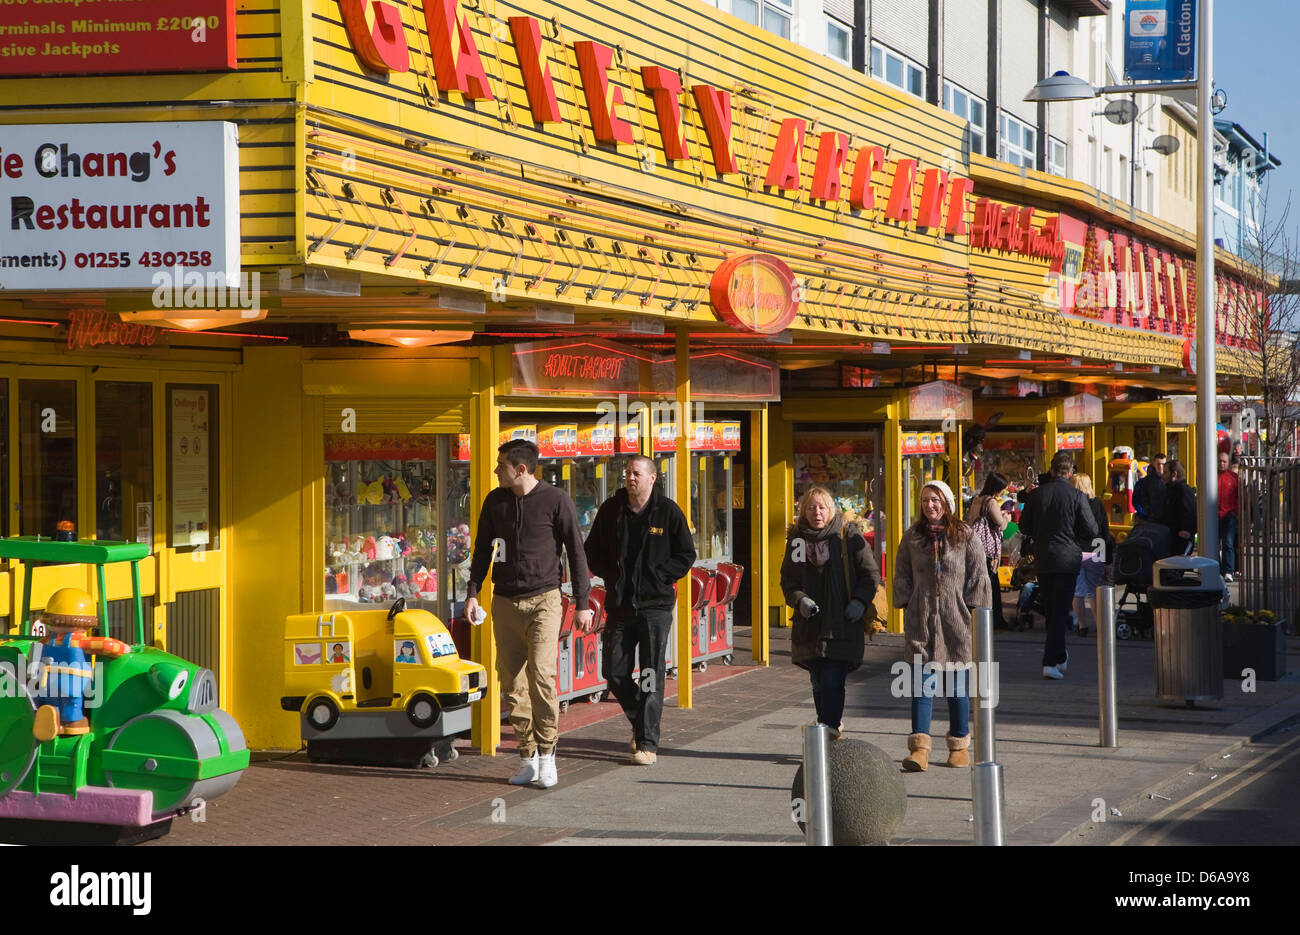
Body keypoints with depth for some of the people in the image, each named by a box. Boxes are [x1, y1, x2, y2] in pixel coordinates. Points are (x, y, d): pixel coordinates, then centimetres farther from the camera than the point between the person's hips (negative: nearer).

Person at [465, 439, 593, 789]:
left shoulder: (556, 501, -4)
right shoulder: (495, 501, 8)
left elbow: (576, 552, 1)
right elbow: (483, 549, 17)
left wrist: (582, 603, 0)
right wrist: (472, 592, 8)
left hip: (543, 600, -4)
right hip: (505, 603, 4)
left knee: (541, 674, -17)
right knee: (513, 683, 2)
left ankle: (547, 753, -5)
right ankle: (528, 758, 9)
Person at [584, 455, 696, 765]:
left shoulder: (668, 512, -3)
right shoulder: (611, 509, 6)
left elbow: (686, 555, 1)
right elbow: (592, 550, 14)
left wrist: (657, 576, -9)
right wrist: (611, 575, 0)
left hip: (655, 604, -3)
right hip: (619, 603, 3)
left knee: (651, 674, -4)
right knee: (614, 673, 4)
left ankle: (647, 743, 0)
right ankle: (640, 720, 28)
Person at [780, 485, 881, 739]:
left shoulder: (849, 535, 0)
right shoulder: (796, 539, 9)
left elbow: (870, 574, 4)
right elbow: (788, 581, 11)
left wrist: (860, 601, -11)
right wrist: (800, 600, -9)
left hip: (842, 623, -4)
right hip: (810, 625, 4)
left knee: (832, 682, -13)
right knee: (818, 683, 8)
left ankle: (830, 731, -16)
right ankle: (835, 724, 23)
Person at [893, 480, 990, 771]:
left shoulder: (965, 537, 1)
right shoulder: (912, 537, 7)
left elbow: (978, 577, 3)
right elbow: (902, 576, 13)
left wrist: (973, 609, -2)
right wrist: (907, 605, 4)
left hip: (956, 619, -1)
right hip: (921, 620, 1)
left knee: (957, 684, 7)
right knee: (922, 684, -6)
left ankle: (959, 745, 20)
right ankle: (919, 749, -11)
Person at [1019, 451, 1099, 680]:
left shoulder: (1038, 494, -1)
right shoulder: (1076, 496, -11)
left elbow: (1024, 526, 6)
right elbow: (1091, 530, -9)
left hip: (1043, 559, 4)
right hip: (1067, 558, -4)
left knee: (1051, 609, 17)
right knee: (1060, 611, -1)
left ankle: (1059, 656, 29)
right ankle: (1051, 661, -8)